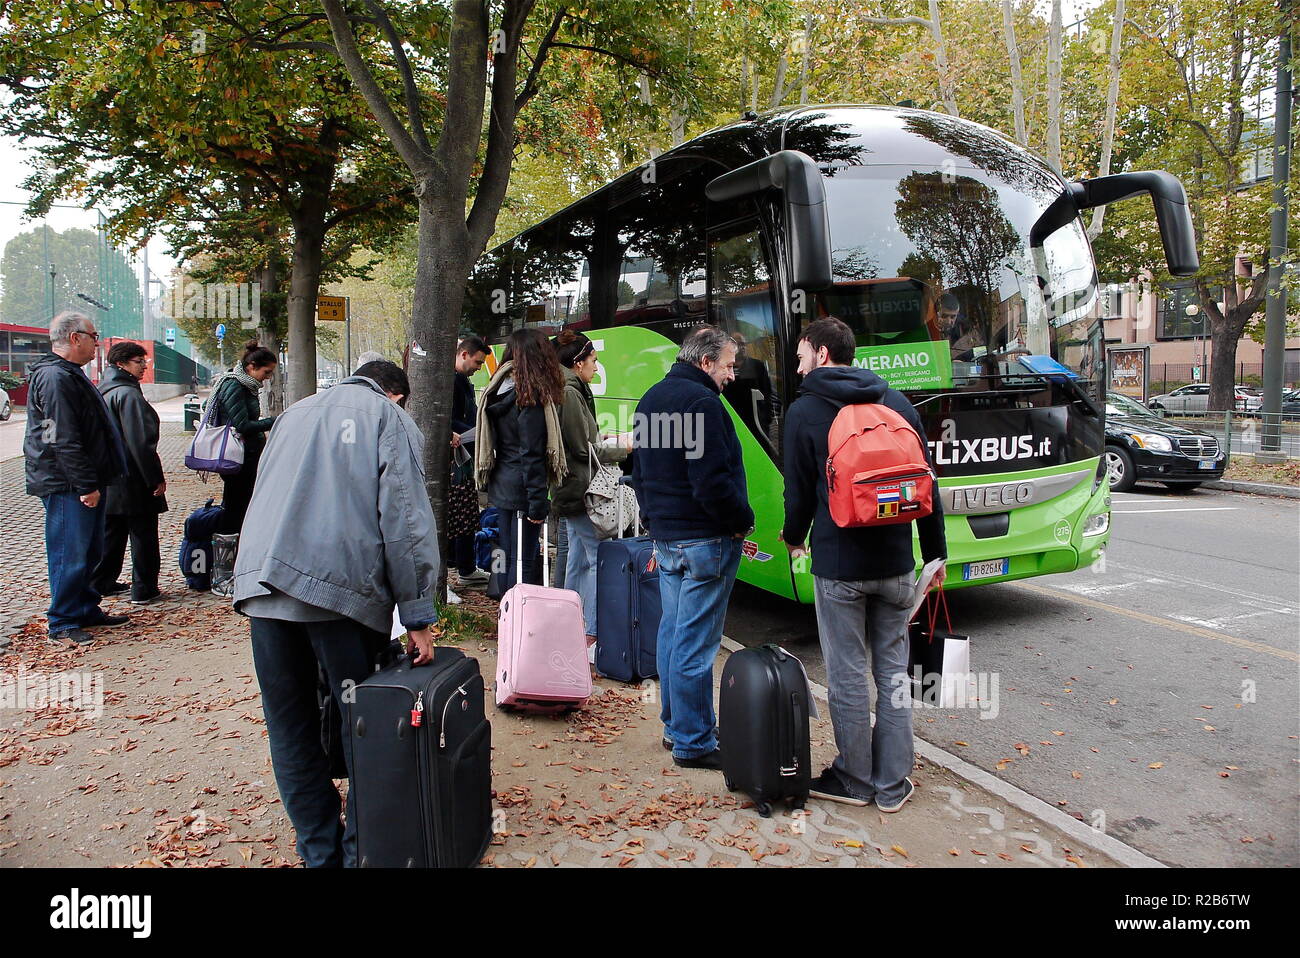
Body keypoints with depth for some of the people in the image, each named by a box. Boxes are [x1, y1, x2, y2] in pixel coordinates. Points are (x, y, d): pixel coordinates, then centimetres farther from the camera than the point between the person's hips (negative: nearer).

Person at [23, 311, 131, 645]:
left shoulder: (69, 375, 18)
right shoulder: (55, 378, -17)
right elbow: (63, 441, -23)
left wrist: (93, 482, 23)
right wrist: (86, 485, -22)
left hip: (84, 483, 11)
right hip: (67, 486, -11)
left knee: (90, 552, 17)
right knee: (70, 554, -4)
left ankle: (86, 610, 28)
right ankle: (62, 624, 5)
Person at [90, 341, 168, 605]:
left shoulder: (104, 392, 13)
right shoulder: (128, 394, -17)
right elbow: (141, 442, -22)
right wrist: (156, 478, -18)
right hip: (133, 481, -9)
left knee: (111, 533, 18)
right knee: (143, 534, 1)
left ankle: (101, 583, 26)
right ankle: (144, 589, 6)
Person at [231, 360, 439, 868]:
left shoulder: (295, 412, 26)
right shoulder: (389, 417, 9)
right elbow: (404, 517, -2)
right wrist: (418, 617, -3)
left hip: (262, 584, 5)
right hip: (342, 587, -5)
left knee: (290, 727, 12)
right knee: (364, 724, 8)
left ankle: (320, 852, 20)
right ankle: (360, 851, 13)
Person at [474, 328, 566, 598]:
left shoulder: (499, 390, 9)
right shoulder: (531, 397, -17)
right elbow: (532, 454, -18)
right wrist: (538, 501, -15)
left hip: (501, 485, 9)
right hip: (521, 490, -9)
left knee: (508, 555, 16)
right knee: (524, 560, -1)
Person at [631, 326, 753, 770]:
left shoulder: (652, 398, 15)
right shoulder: (701, 401, -17)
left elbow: (639, 470, 21)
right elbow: (712, 479, -23)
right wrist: (742, 521, -10)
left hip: (665, 535, 10)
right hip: (704, 540, -10)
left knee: (672, 633, 17)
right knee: (695, 645, -3)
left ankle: (676, 725, 29)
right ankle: (693, 743, 5)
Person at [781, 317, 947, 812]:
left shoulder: (804, 411, -5)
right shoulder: (896, 402, 7)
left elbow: (800, 492, -2)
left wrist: (793, 537, 19)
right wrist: (936, 552, 17)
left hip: (838, 565, -4)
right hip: (896, 563, 4)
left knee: (848, 677, 7)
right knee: (892, 672, 13)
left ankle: (854, 780, 21)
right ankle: (892, 785, 21)